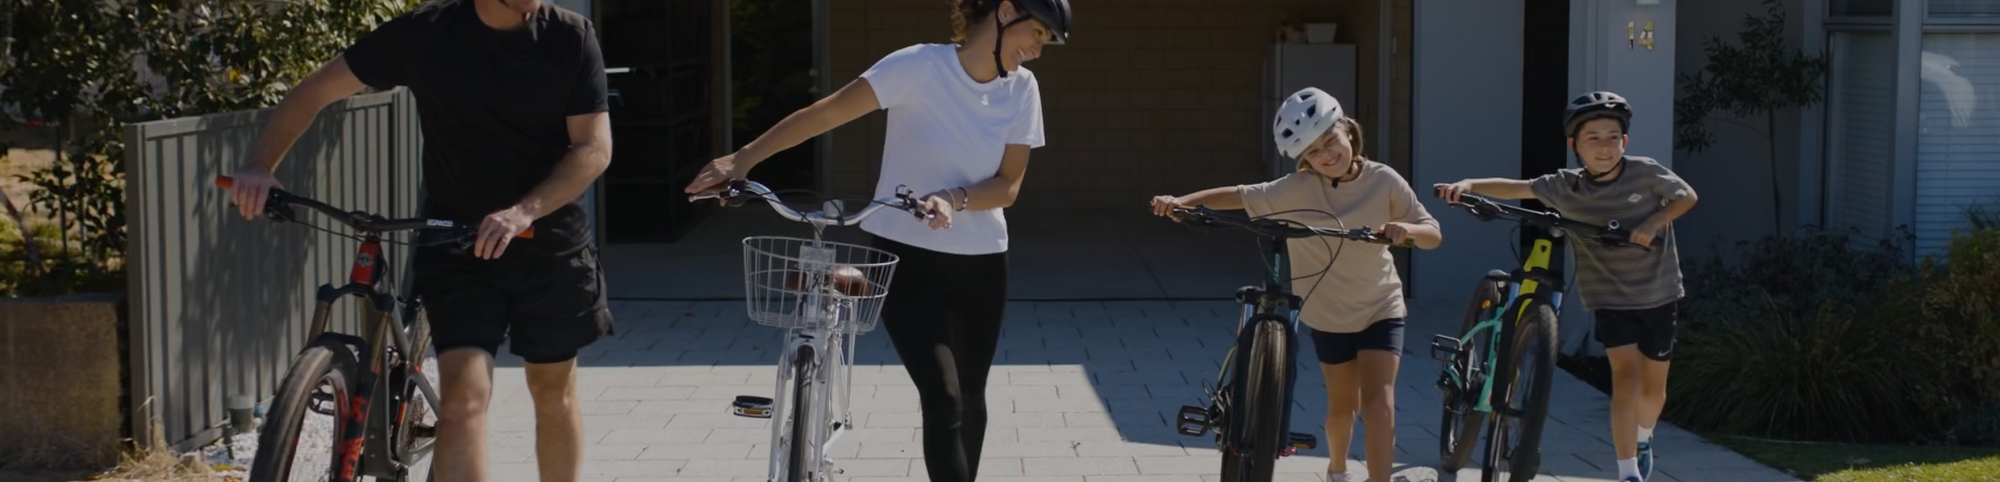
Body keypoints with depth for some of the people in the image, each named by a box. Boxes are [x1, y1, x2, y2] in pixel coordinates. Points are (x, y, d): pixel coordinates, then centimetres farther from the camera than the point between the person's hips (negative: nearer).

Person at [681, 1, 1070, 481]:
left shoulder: (1022, 89, -3)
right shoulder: (922, 66, -17)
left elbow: (1008, 185, -4)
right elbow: (825, 113, -21)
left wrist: (954, 199, -24)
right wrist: (743, 158, -28)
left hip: (980, 260, 5)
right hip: (905, 254, -4)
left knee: (970, 394, 15)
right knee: (943, 398, -15)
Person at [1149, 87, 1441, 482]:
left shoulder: (1384, 181, -15)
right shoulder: (1298, 189, -17)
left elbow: (1433, 236, -12)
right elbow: (1238, 196, -19)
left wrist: (1406, 229, -35)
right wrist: (1180, 202, -33)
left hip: (1381, 309, -1)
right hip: (1329, 314, 1)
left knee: (1378, 404, -14)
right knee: (1342, 405, 14)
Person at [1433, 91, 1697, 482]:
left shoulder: (1645, 173, -12)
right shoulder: (1566, 187, -11)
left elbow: (1687, 196, -2)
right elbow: (1515, 188, -17)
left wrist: (1653, 223, -19)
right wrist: (1469, 184, -33)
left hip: (1658, 294, 1)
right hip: (1611, 298, -1)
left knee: (1653, 385, 12)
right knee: (1625, 376, -19)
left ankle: (1644, 439, 45)